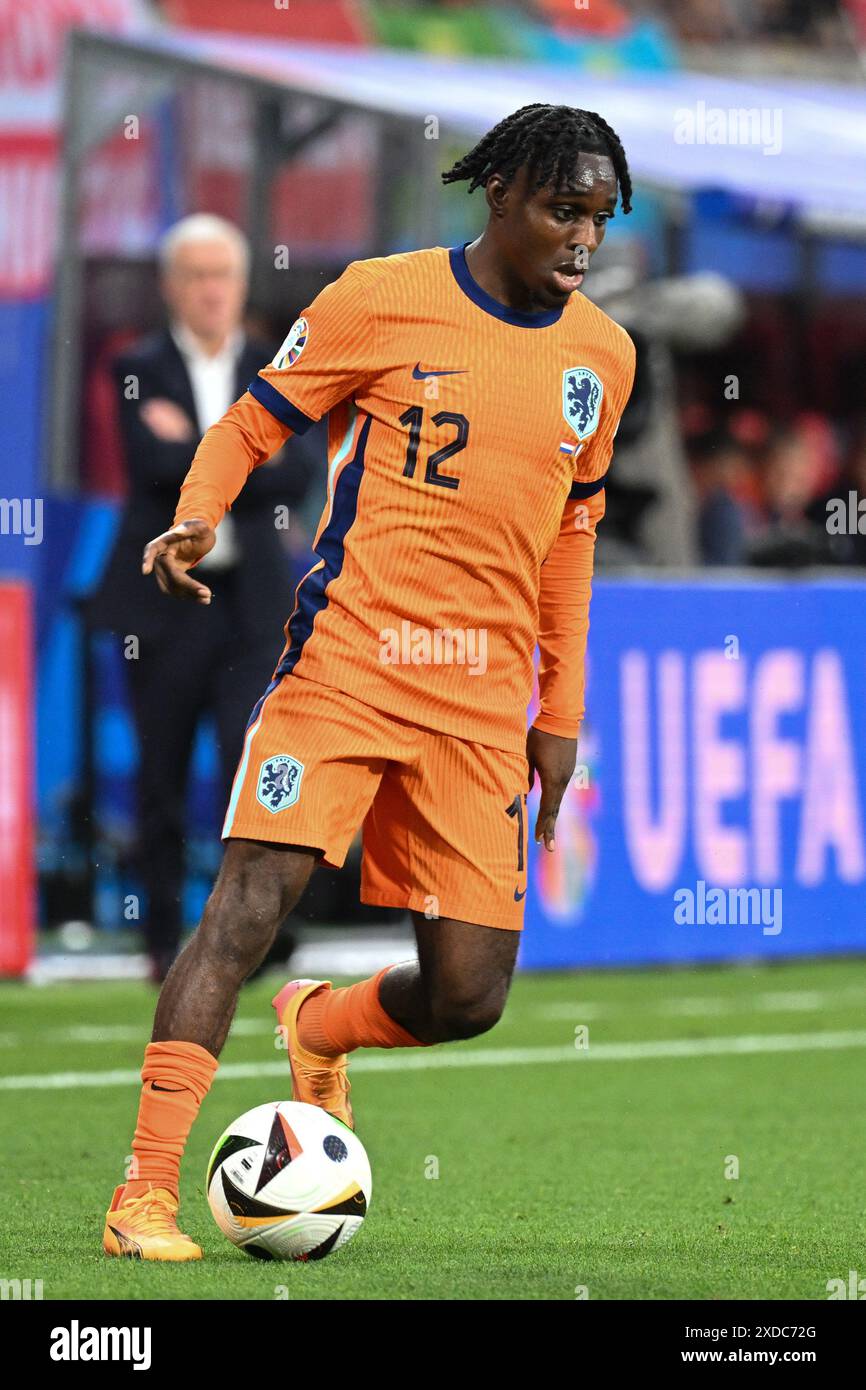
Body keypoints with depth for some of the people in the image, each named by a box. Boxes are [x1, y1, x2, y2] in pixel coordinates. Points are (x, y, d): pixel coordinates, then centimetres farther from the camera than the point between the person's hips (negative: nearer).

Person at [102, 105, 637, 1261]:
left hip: (483, 702, 4)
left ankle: (320, 1030, 33)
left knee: (467, 997, -1)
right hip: (346, 662, -4)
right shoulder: (385, 299, -3)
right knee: (247, 906, -18)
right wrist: (198, 516, -16)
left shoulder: (603, 356, 11)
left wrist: (561, 711, 18)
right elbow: (255, 420, 5)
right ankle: (146, 1194, -13)